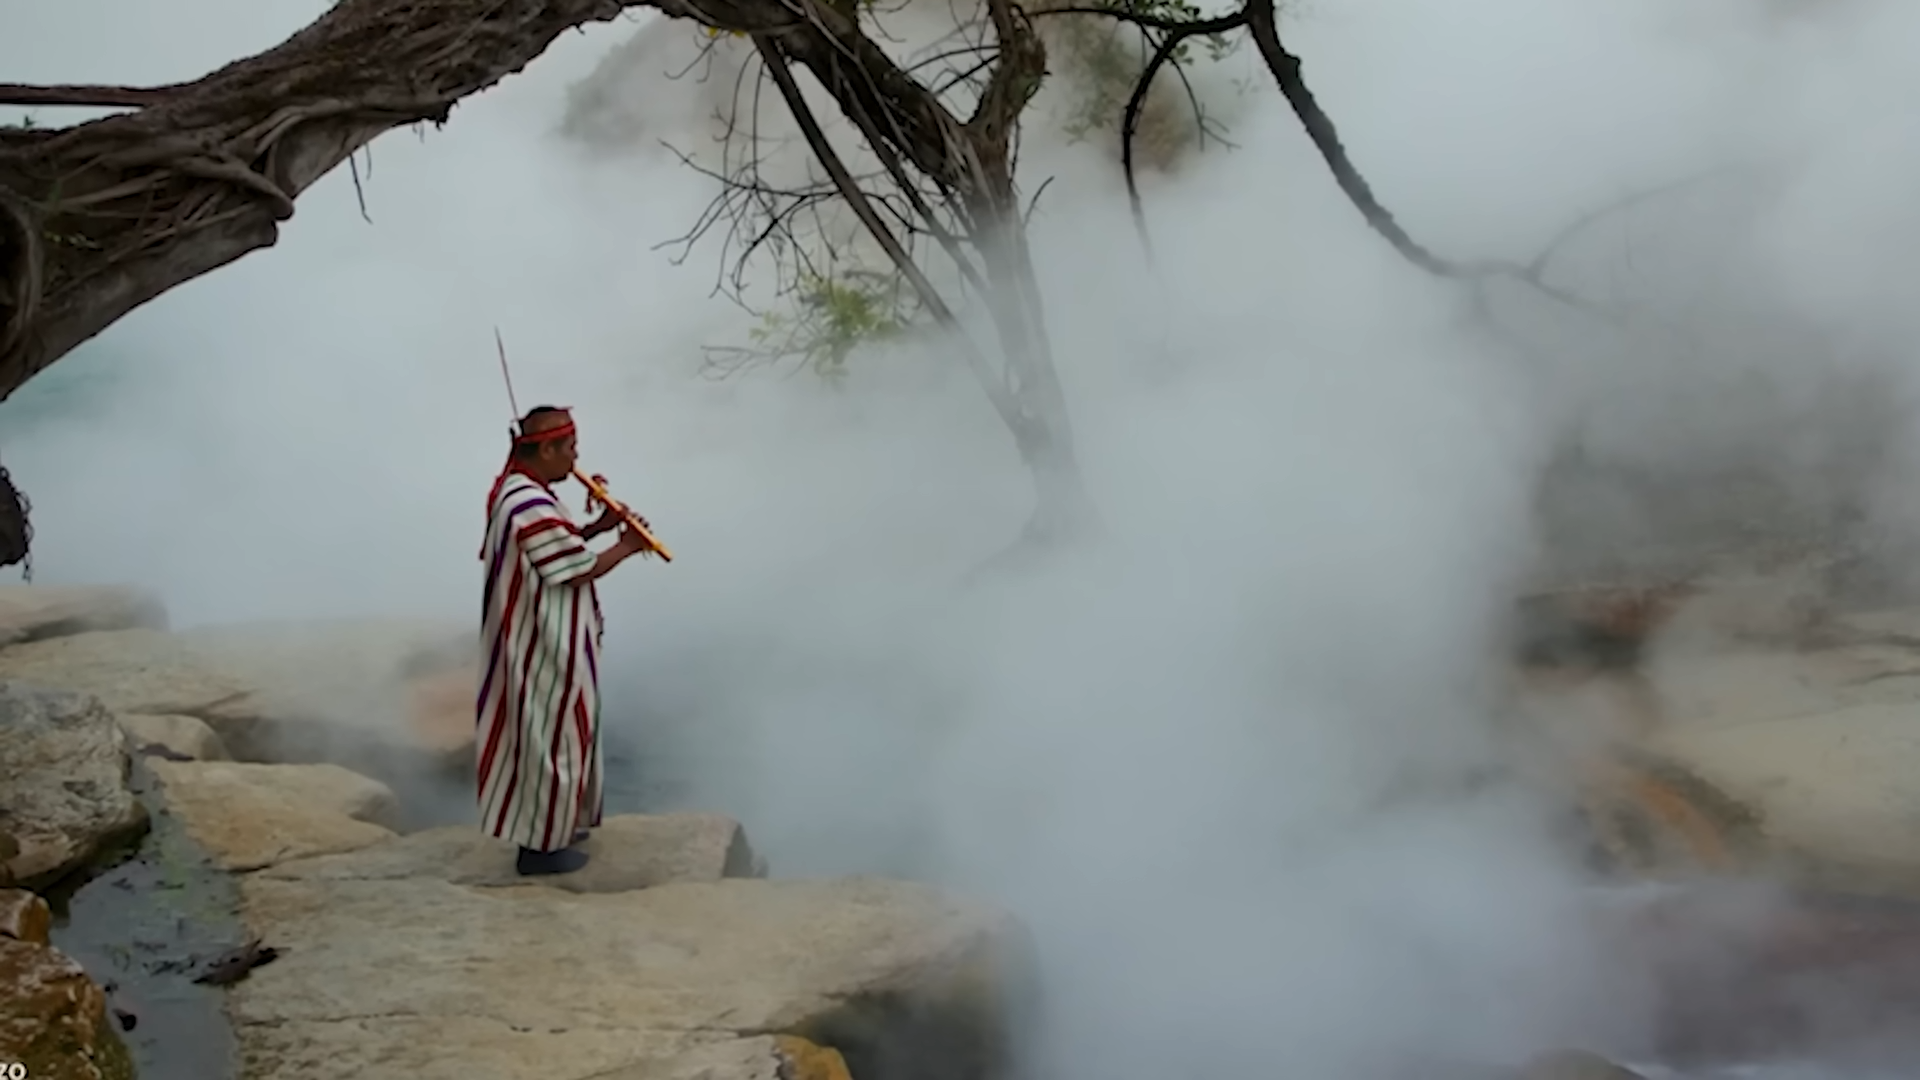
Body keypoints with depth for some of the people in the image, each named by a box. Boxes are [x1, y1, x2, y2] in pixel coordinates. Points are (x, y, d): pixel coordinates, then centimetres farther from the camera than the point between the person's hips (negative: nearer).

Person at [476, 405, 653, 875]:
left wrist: (597, 526, 4)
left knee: (553, 735, 22)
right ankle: (542, 844, 13)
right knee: (550, 738, 2)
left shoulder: (517, 491, 6)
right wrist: (627, 546, -8)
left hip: (544, 642, 11)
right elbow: (578, 569, -22)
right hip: (547, 650, -11)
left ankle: (554, 824, 36)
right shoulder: (532, 508, -28)